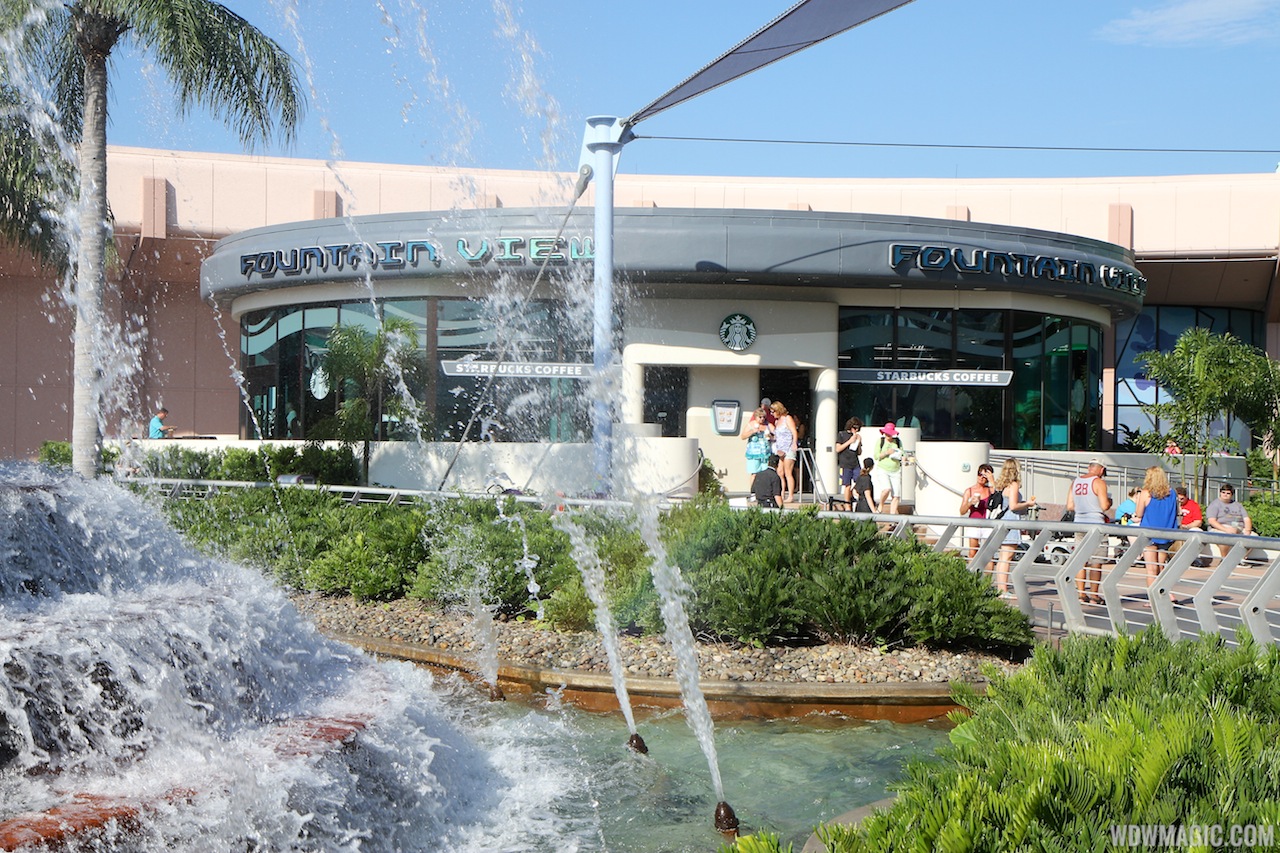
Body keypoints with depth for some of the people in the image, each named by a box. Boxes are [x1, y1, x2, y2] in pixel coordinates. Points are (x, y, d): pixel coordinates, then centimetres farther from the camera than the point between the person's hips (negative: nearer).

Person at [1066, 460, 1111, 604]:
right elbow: (1104, 506, -14)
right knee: (1096, 562, 0)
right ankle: (1094, 595, 2)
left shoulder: (1075, 482, 9)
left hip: (1079, 524, 6)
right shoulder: (1099, 482, -9)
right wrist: (1109, 501, 7)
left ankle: (1081, 594, 11)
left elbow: (1070, 506, 10)